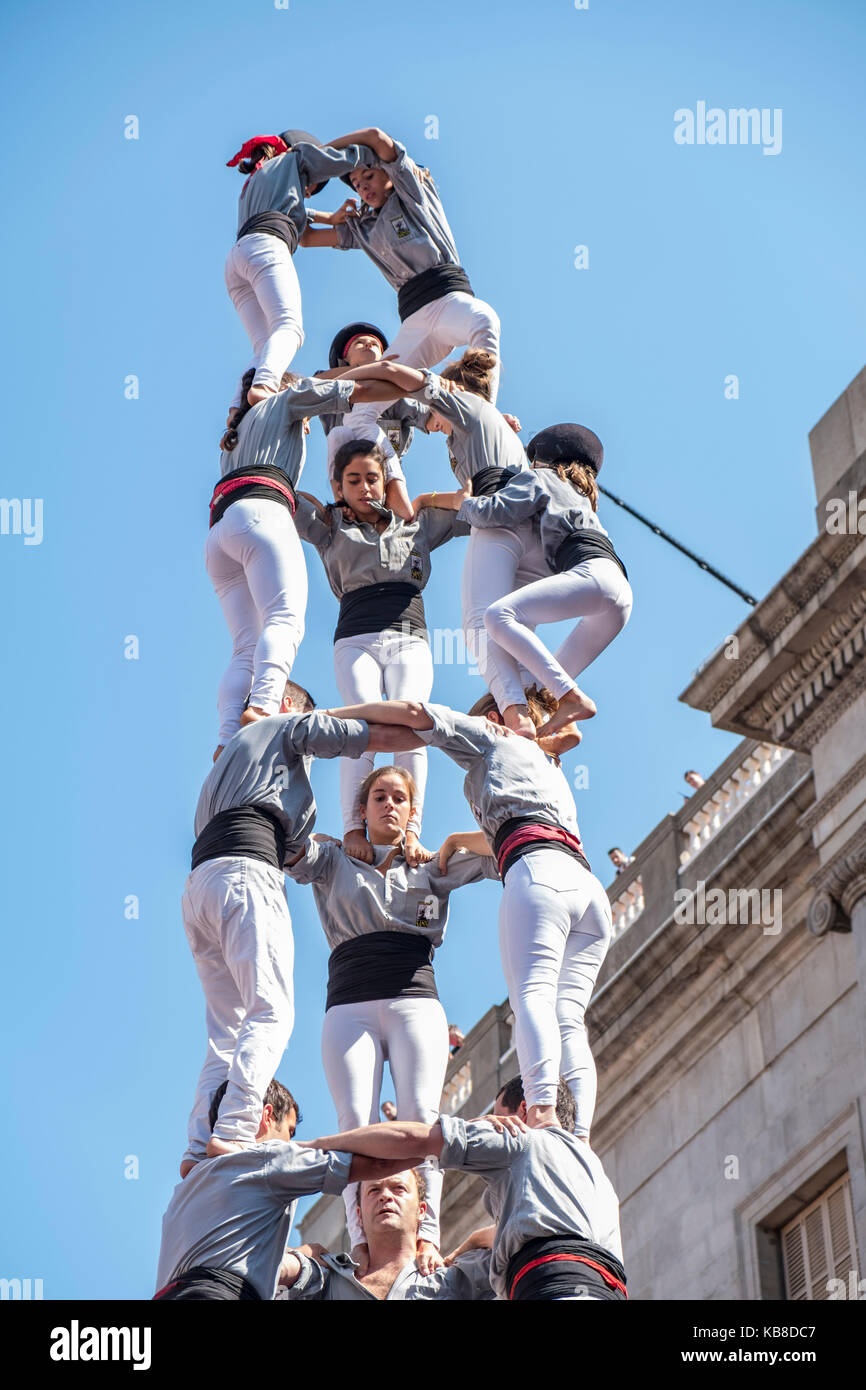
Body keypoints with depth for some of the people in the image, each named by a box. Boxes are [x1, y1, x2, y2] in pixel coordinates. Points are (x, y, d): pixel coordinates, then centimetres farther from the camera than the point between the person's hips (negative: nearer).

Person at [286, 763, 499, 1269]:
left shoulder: (432, 866, 22)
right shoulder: (333, 861, 21)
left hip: (414, 997, 0)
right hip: (350, 1005, 0)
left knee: (420, 1115, -16)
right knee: (356, 1121, -17)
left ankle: (426, 1236, -22)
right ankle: (362, 1241, -25)